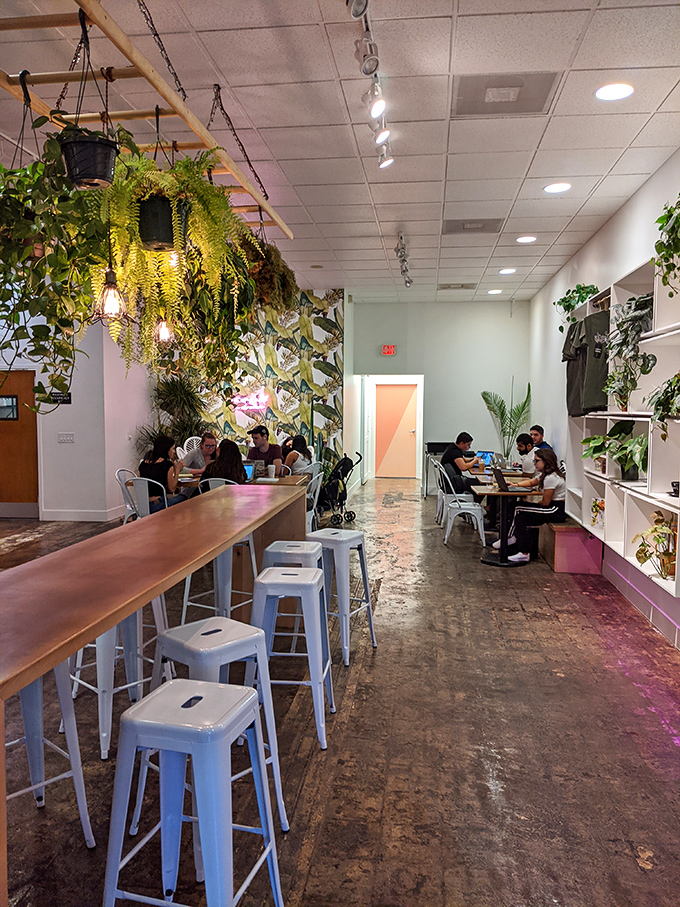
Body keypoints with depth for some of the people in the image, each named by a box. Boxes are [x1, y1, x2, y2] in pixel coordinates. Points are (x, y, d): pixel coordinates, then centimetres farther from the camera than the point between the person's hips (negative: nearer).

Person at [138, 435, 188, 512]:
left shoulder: (143, 463, 8)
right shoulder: (167, 464, -10)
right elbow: (172, 489, -2)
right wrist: (177, 469, 8)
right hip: (158, 505, -7)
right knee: (183, 496, 18)